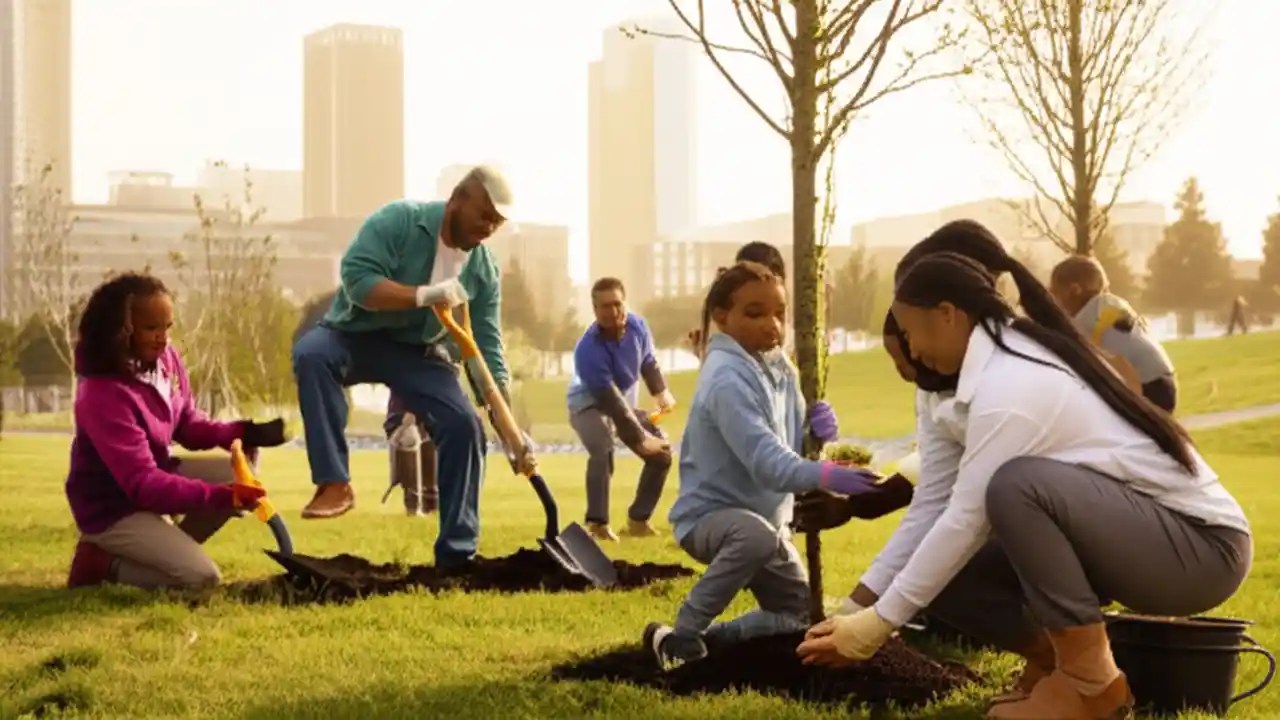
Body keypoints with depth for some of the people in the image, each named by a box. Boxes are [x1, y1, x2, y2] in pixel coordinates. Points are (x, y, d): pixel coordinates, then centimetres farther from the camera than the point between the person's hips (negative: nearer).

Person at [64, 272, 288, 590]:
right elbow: (142, 483, -33)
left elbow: (189, 424, 6)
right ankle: (99, 562, -1)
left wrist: (240, 433, -14)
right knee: (202, 577, -19)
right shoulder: (102, 396, -31)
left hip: (156, 476, 9)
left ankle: (170, 551, 3)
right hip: (113, 508, -8)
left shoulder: (166, 359, -6)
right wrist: (219, 495, -41)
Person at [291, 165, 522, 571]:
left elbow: (487, 350, -7)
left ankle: (457, 555, -10)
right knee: (311, 354, -36)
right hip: (356, 336, -3)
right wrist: (424, 295, -42)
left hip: (419, 352, 3)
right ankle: (334, 484, -33)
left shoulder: (483, 270, -7)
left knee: (464, 425, -17)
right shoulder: (398, 221, -20)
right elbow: (355, 278, -30)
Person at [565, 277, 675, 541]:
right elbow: (610, 401, -35)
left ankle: (638, 518, 13)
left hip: (625, 402, 7)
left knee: (662, 451, 2)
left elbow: (648, 362, 5)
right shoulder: (588, 350, -36)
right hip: (589, 403, -7)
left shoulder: (637, 325, -17)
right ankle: (597, 523, -32)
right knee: (603, 451, -35)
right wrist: (640, 438, -34)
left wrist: (661, 392, -7)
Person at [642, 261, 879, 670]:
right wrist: (825, 476, -53)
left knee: (801, 620, 9)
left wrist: (814, 432, -19)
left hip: (764, 518, 9)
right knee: (756, 535, -42)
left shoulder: (770, 369, 5)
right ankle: (682, 633, -22)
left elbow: (785, 451, 4)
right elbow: (765, 460, -37)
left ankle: (710, 635, 23)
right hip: (711, 514, -9)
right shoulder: (729, 378, -24)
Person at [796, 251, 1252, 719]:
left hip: (1203, 544, -9)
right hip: (1145, 529, 9)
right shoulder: (1018, 355, 7)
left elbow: (965, 520, -19)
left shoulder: (1010, 387, -22)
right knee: (958, 575, -2)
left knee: (1018, 485, -33)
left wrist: (877, 624, -12)